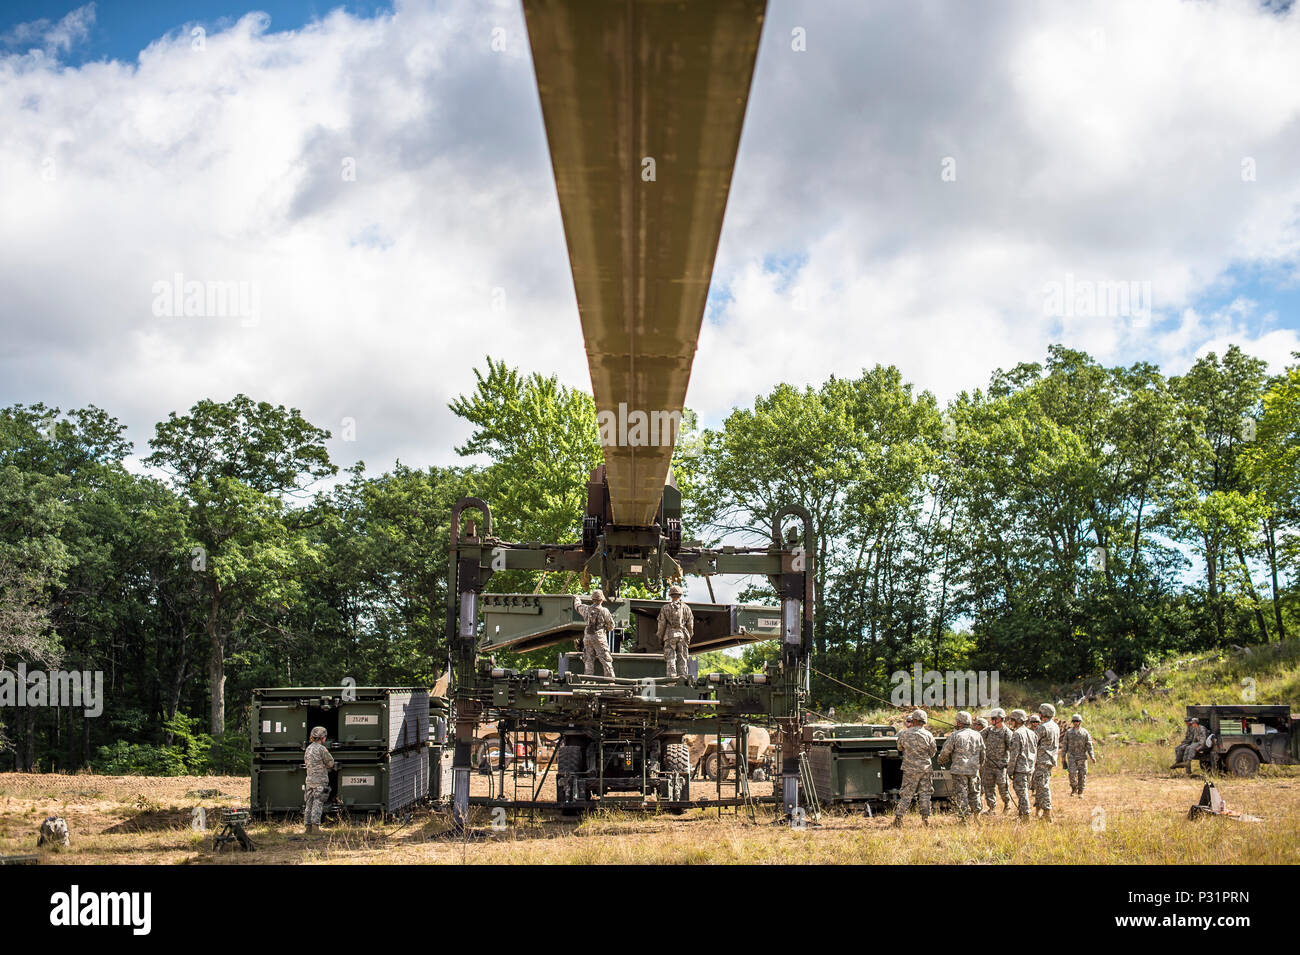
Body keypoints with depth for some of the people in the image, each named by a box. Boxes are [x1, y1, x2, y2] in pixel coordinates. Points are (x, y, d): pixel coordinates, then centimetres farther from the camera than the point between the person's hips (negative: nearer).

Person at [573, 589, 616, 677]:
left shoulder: (586, 609, 4)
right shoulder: (604, 611, -8)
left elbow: (578, 606, 27)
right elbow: (611, 626, 0)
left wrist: (576, 597, 48)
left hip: (587, 638, 4)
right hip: (599, 638, -4)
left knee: (589, 660, 8)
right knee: (606, 660, -3)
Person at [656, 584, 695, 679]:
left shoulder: (665, 608, 2)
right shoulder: (686, 608, 6)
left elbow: (661, 625, 1)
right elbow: (690, 625, 8)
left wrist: (660, 638, 9)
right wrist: (689, 638, 18)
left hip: (670, 636, -1)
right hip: (682, 636, 1)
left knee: (671, 659, -2)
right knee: (682, 659, 4)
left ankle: (672, 677, -11)